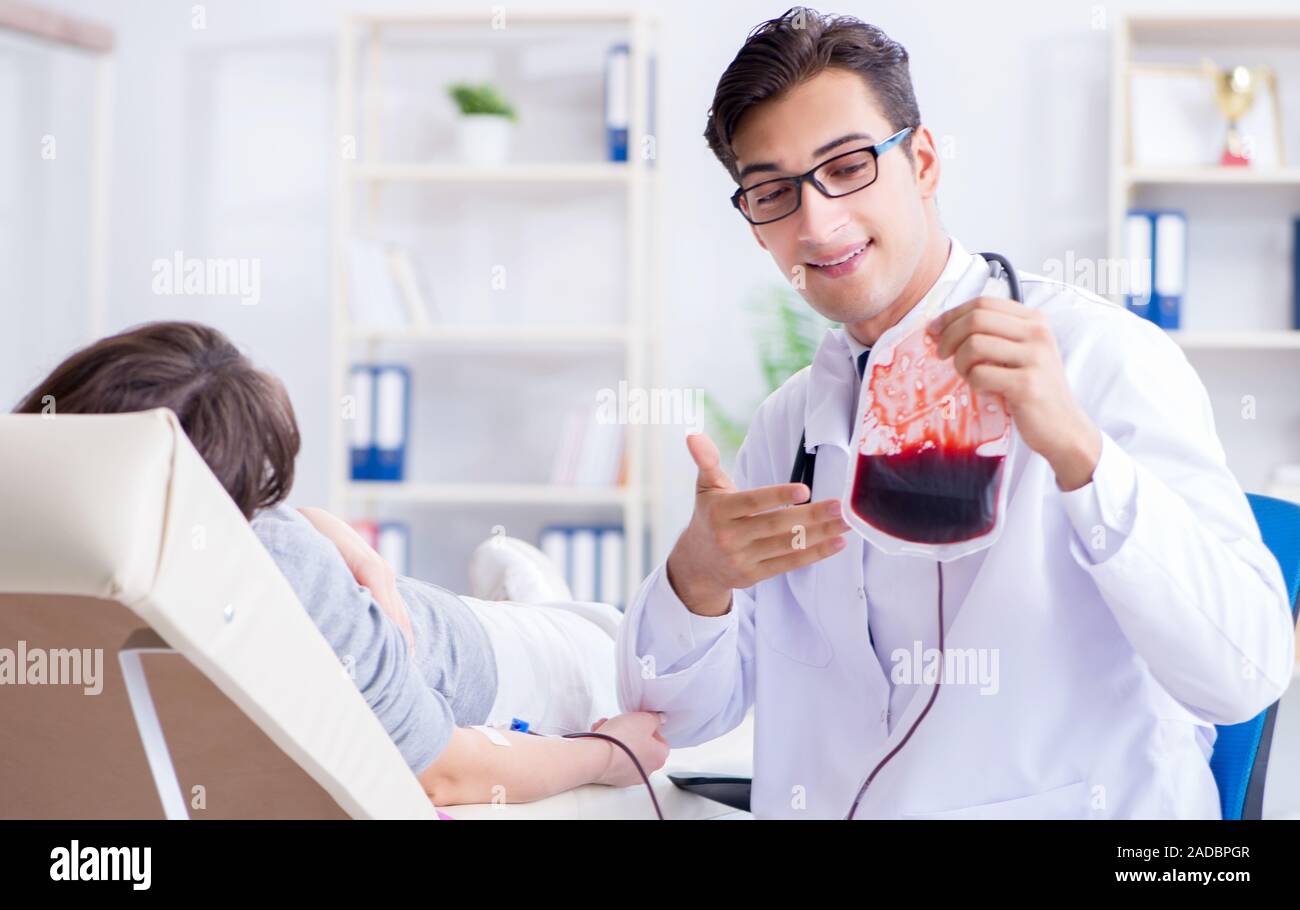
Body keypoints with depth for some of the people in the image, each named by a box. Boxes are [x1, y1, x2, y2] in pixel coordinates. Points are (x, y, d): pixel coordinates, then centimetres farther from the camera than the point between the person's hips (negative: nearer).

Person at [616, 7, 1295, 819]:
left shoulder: (1102, 356, -8)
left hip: (1074, 801, -4)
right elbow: (684, 714, 6)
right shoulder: (786, 424, 9)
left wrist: (1076, 449, -28)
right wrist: (699, 579, -14)